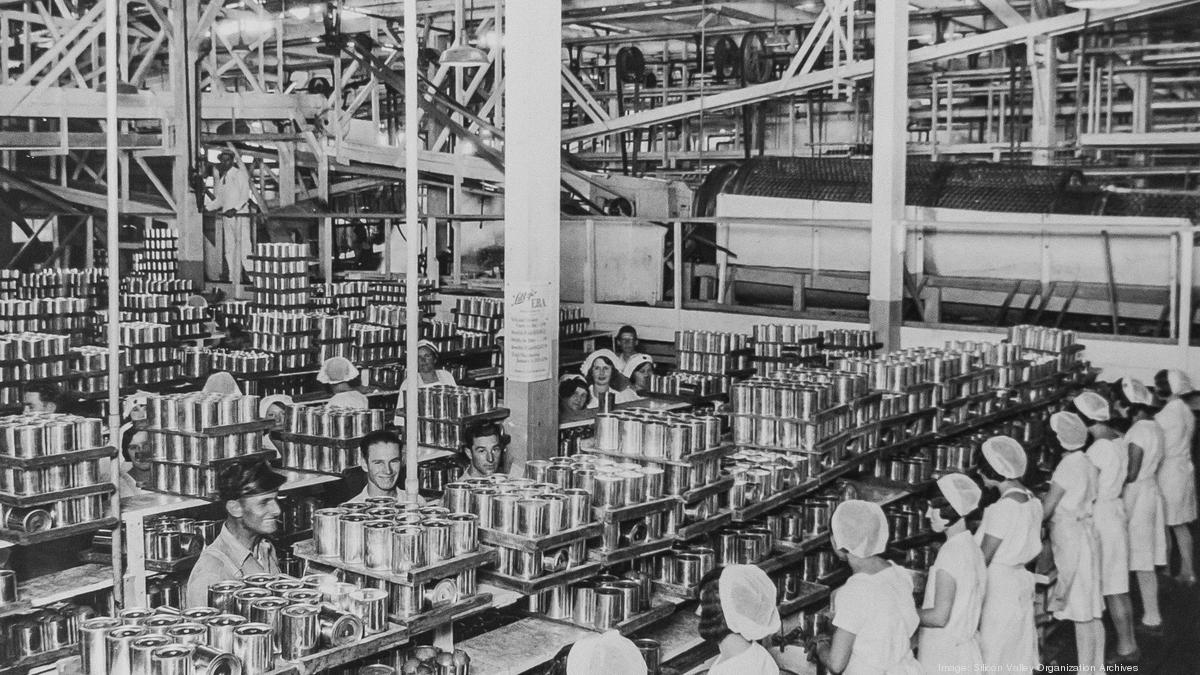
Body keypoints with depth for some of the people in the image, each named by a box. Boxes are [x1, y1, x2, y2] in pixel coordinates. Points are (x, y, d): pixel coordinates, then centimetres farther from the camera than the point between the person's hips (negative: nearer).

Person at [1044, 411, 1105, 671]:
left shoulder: (1069, 466, -19)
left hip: (1071, 540, -9)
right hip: (1083, 535, 9)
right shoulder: (1086, 462, 8)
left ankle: (1087, 669, 3)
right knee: (1091, 612, 15)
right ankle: (1097, 667, 23)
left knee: (1082, 614, -3)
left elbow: (1046, 508, -17)